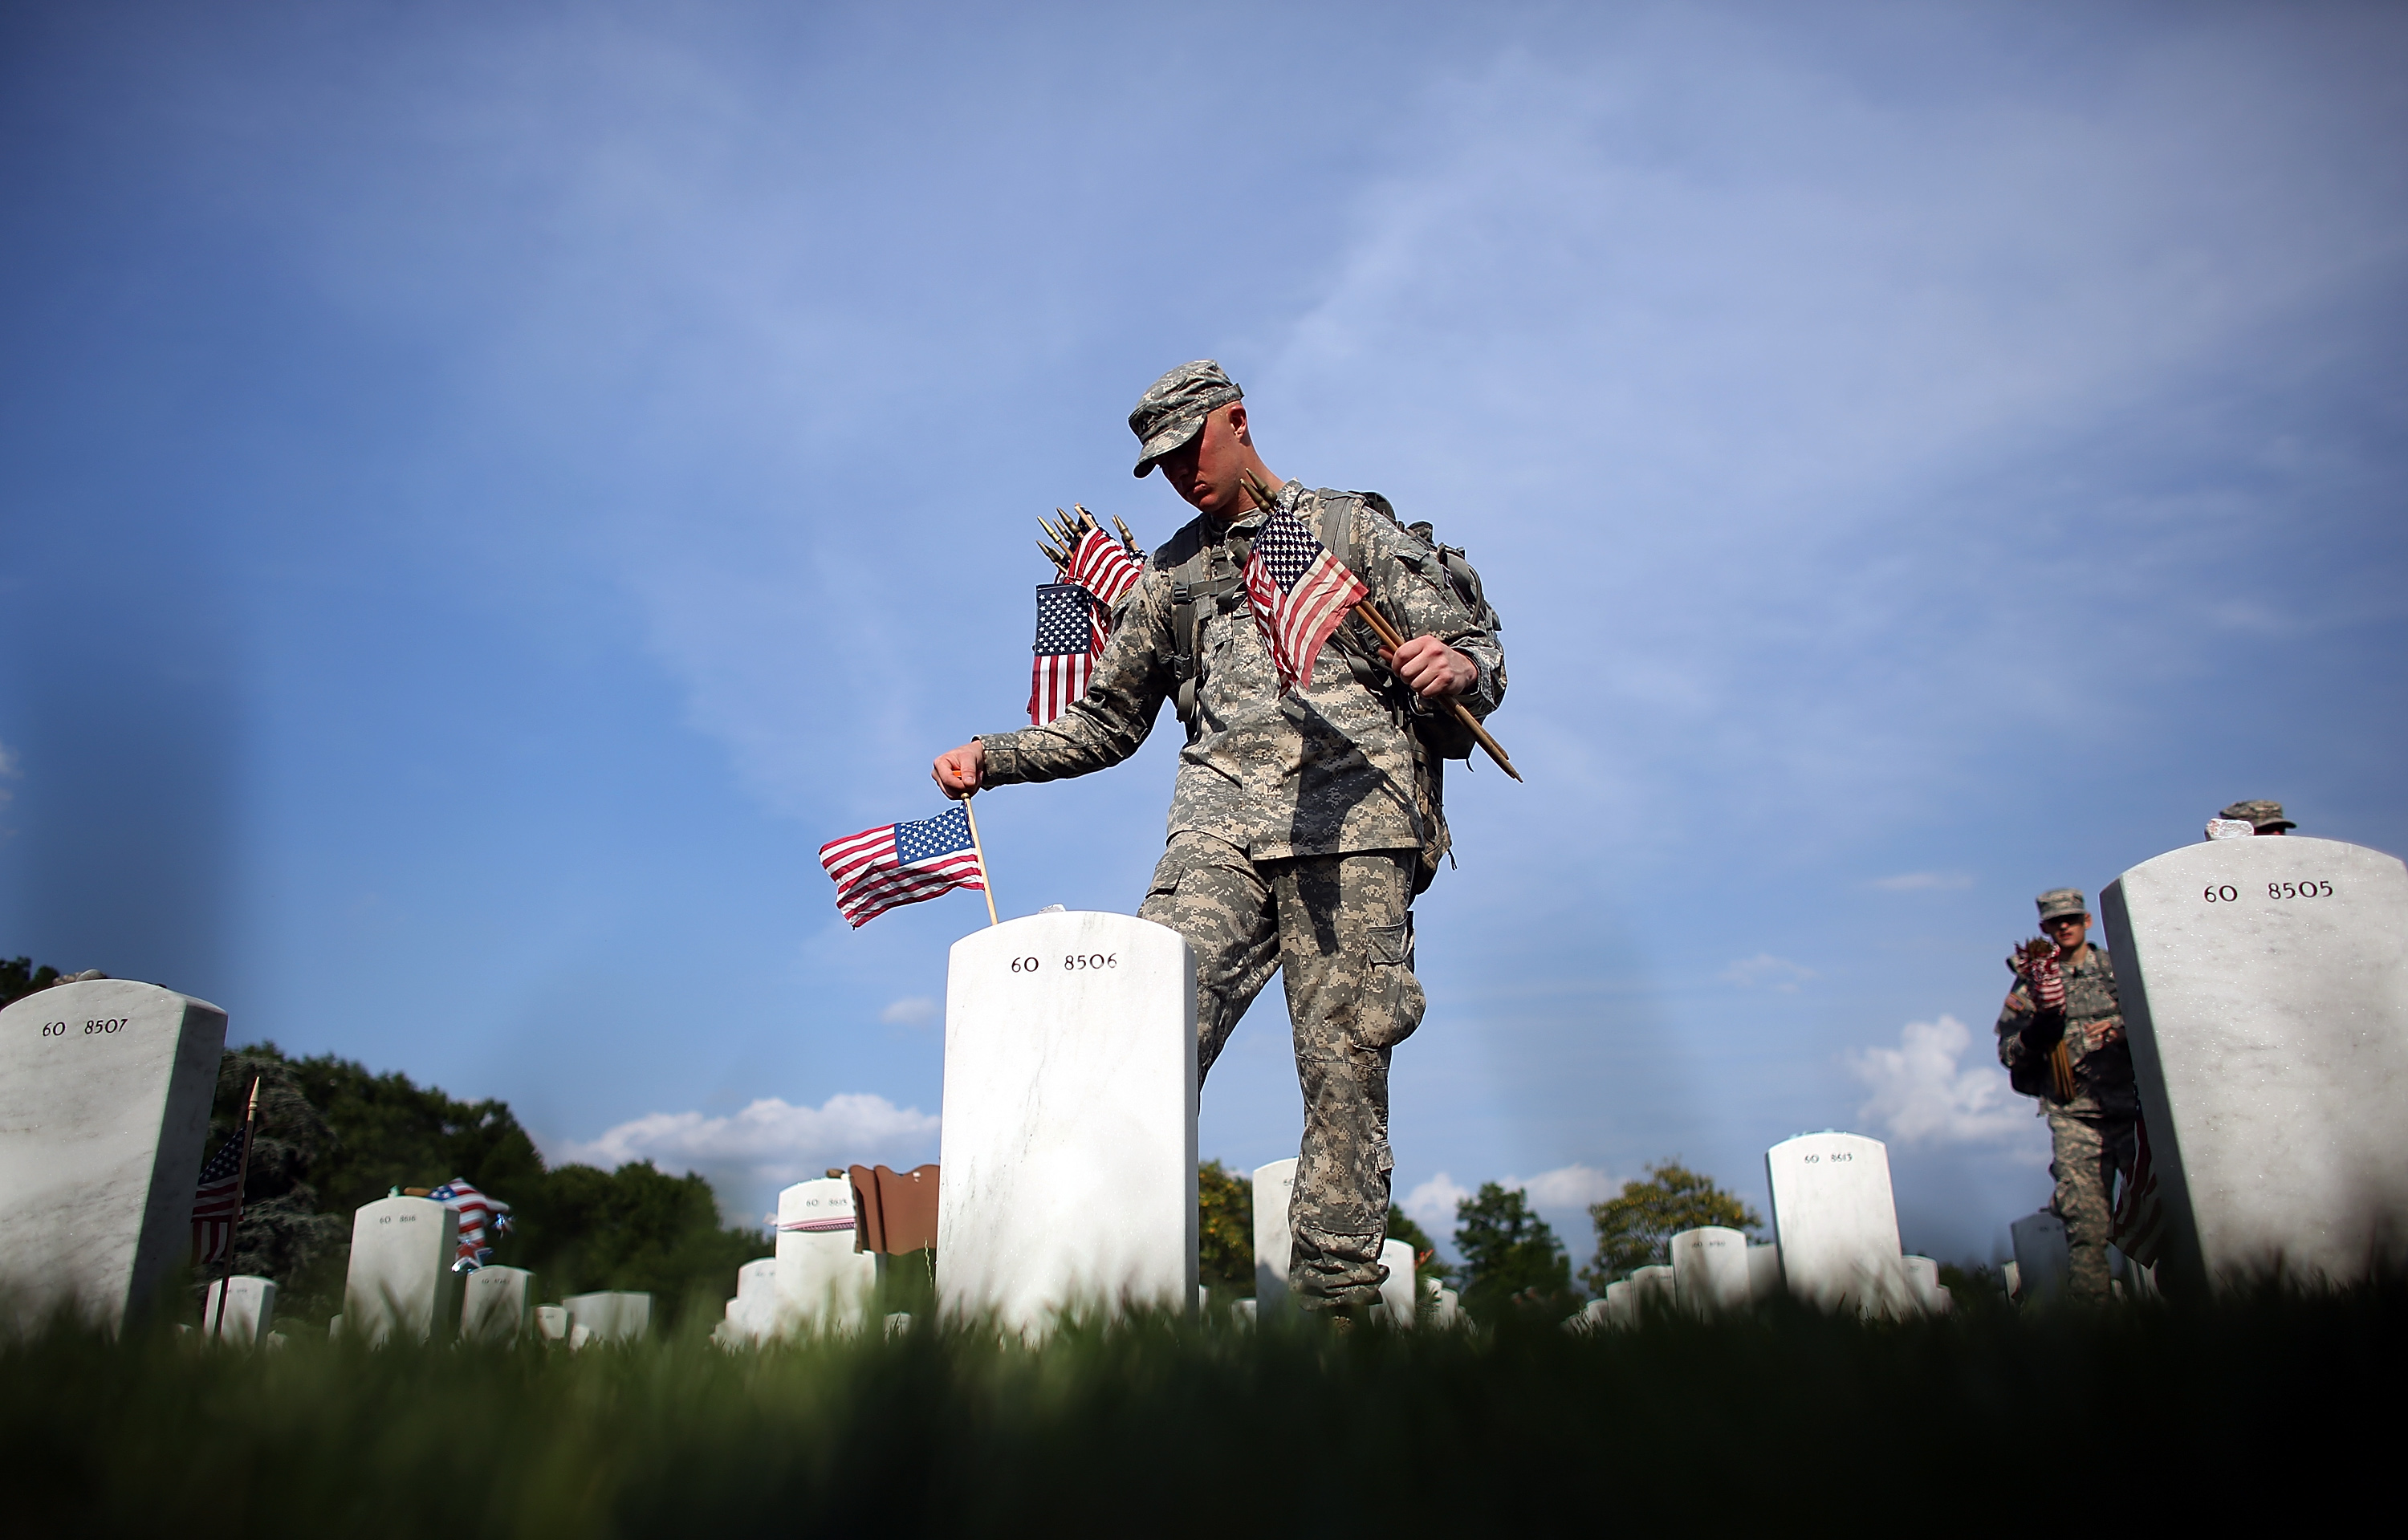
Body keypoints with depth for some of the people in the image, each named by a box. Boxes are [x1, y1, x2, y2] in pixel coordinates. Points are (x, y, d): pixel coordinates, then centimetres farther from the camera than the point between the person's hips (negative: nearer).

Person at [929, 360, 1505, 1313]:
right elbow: (1107, 723, 29)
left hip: (1352, 813, -2)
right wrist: (992, 756, 15)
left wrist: (1457, 668, -13)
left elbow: (1480, 653, 12)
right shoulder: (1170, 576, 27)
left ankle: (1336, 1301, -2)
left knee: (1345, 1068, -7)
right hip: (1222, 822, 2)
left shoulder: (1352, 527, 18)